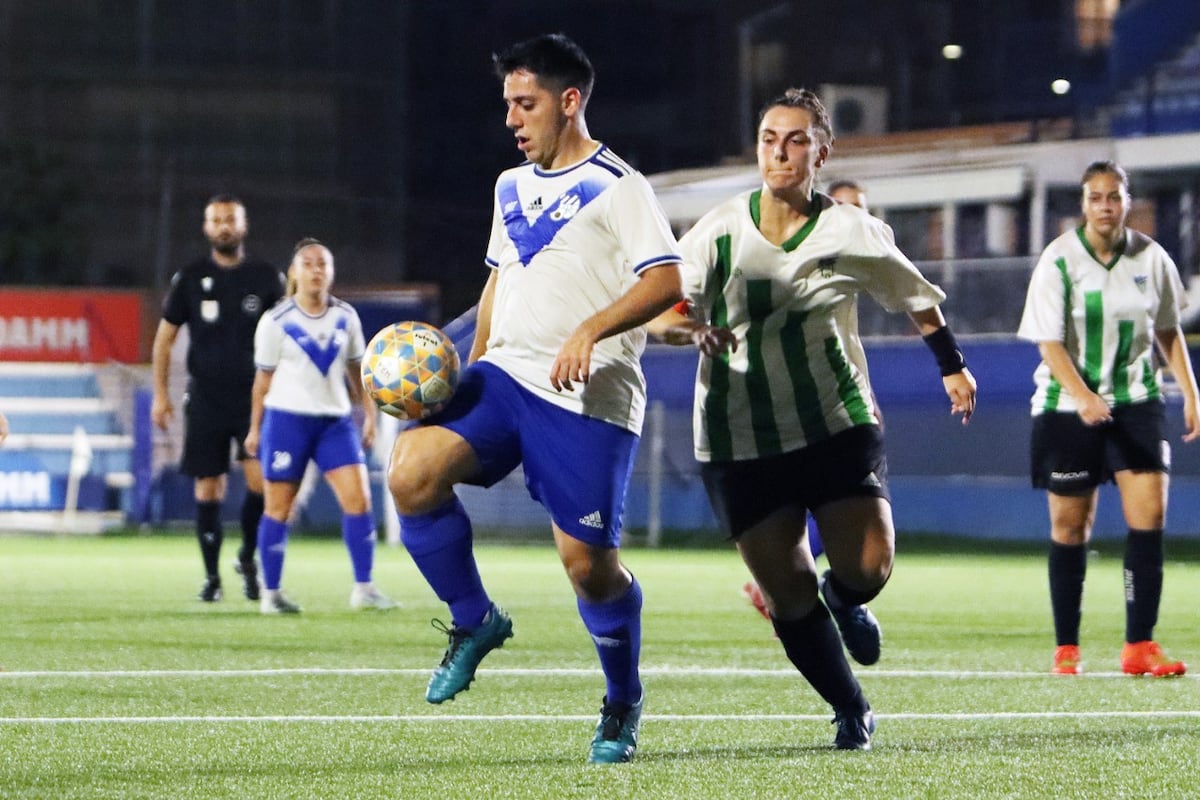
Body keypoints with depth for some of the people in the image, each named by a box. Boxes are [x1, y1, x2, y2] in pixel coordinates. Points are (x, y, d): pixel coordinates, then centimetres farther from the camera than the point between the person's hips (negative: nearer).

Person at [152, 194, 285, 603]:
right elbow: (165, 336, 10)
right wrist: (160, 394, 3)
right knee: (208, 489, 0)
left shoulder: (266, 277, 5)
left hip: (254, 397, -1)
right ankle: (211, 576, 11)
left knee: (261, 478, -16)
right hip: (205, 398, 1)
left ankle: (248, 557, 8)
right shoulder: (190, 278, 5)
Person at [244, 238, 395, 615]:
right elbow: (264, 377, 1)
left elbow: (356, 369, 15)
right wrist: (255, 428, 3)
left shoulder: (345, 317, 7)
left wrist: (369, 414, 10)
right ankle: (271, 593, 12)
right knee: (278, 509, 2)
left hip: (335, 419, 3)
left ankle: (363, 589, -4)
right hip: (287, 419, -3)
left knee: (358, 499, -9)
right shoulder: (276, 322, -4)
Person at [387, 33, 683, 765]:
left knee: (587, 559, -6)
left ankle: (623, 702, 19)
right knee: (413, 472, -18)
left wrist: (591, 329, -27)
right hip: (504, 375, 6)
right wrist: (473, 363, 21)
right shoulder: (512, 187, 20)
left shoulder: (616, 187, -4)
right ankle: (475, 622, 2)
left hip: (587, 398, -6)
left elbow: (667, 281, -15)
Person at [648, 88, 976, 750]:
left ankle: (841, 601, 25)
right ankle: (851, 711, 12)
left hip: (836, 423, 0)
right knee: (786, 592, -5)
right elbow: (657, 314, -4)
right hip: (739, 440, 0)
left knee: (867, 568, -13)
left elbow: (916, 297, 15)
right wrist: (690, 328, -26)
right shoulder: (717, 231, -4)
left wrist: (952, 367, 23)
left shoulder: (851, 233, -2)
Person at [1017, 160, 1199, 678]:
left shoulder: (1150, 257, 0)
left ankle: (1139, 646, -7)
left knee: (1149, 513, -11)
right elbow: (1050, 342, -14)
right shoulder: (1059, 260, -10)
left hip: (1136, 402, 2)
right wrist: (1083, 396, -28)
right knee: (1070, 525, 4)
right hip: (1068, 406, -2)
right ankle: (1066, 649, 14)